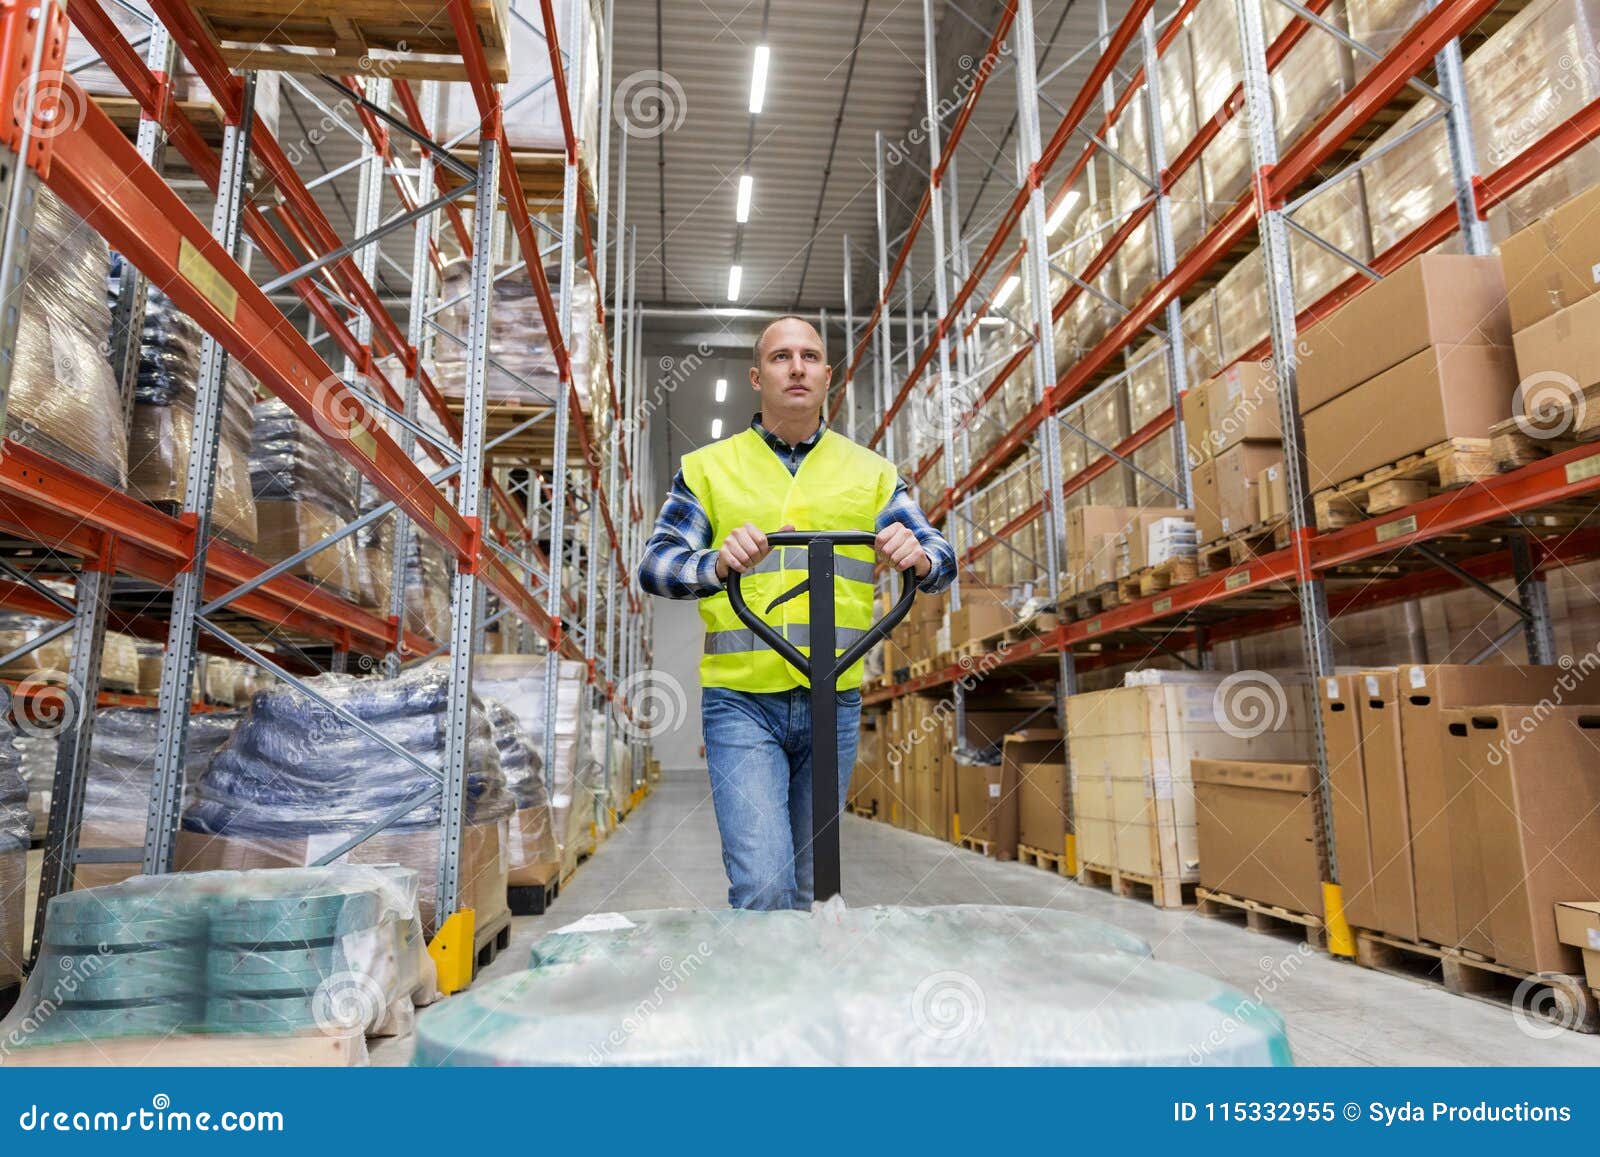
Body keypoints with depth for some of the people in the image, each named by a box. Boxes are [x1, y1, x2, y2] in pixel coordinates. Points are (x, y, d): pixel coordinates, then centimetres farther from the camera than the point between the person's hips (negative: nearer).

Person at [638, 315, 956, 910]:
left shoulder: (871, 473, 11)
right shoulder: (707, 468, 6)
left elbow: (942, 560, 4)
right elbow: (654, 565, -5)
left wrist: (918, 556, -21)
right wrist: (717, 564, -27)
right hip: (741, 702, -2)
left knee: (810, 889, 13)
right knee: (763, 888, -14)